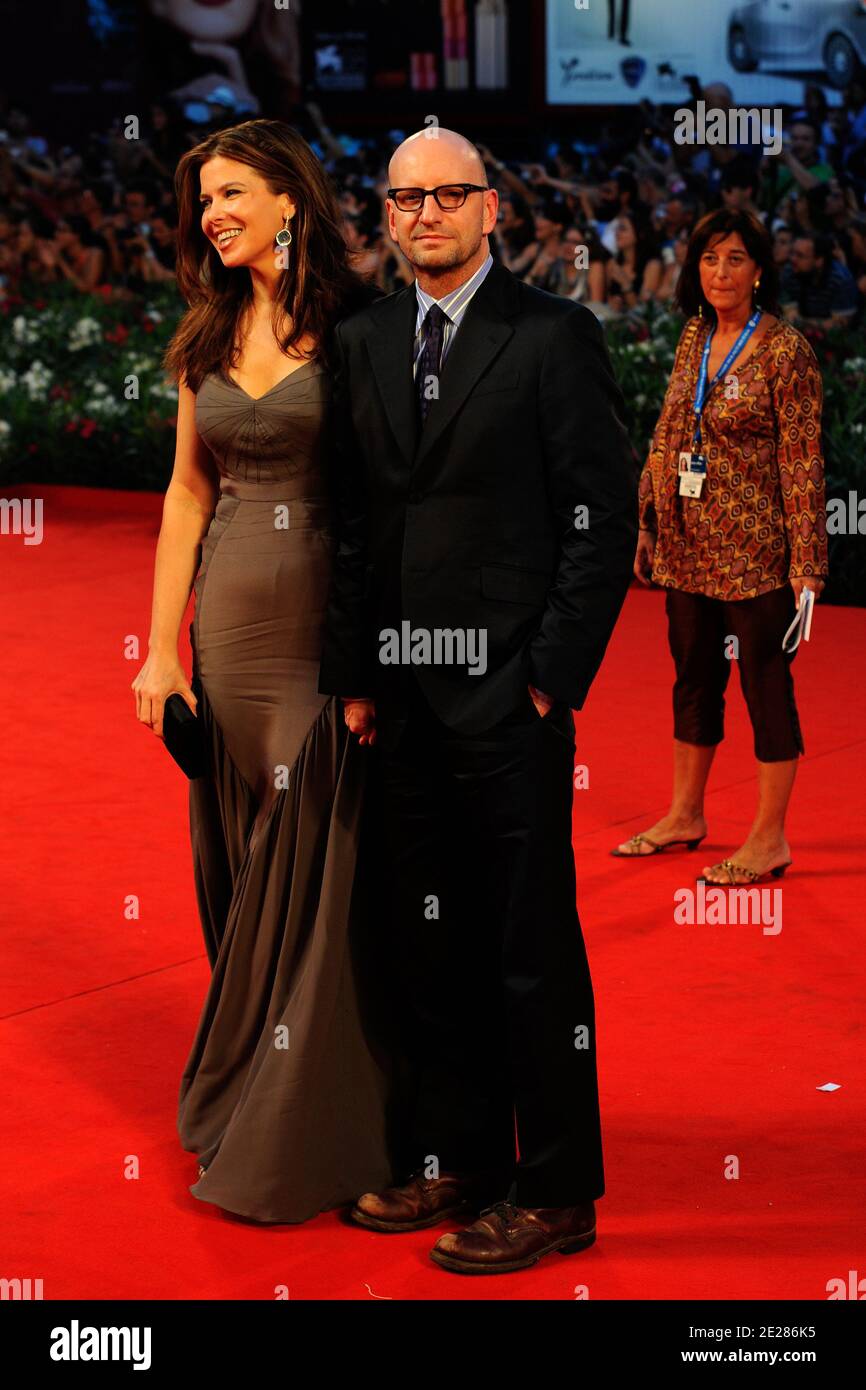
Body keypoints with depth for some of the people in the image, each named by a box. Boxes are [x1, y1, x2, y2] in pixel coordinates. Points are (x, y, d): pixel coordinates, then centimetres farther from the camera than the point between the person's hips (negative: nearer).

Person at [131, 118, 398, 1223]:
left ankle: (301, 1140, 14)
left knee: (314, 879, 2)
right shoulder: (210, 340, 11)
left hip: (326, 633, -5)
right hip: (230, 629, 5)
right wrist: (162, 646, 8)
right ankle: (239, 1101, 26)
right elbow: (188, 493, 13)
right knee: (239, 878, 12)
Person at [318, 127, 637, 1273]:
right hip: (403, 700, 6)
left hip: (510, 698, -6)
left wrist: (550, 678, -11)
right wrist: (354, 674, 8)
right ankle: (456, 1162, 26)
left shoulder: (555, 337, -4)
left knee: (533, 950, 1)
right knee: (429, 944, 12)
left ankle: (554, 1194, 12)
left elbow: (603, 522, -7)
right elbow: (355, 521, 13)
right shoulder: (363, 343, 12)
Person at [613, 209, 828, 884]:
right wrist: (650, 524, 14)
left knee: (766, 682, 1)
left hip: (755, 548, -7)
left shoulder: (786, 349, -12)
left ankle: (771, 837, 11)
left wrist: (807, 561, -15)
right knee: (694, 676, 16)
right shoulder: (694, 337, 7)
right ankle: (686, 815, 30)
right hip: (689, 544, 7)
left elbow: (803, 461, -13)